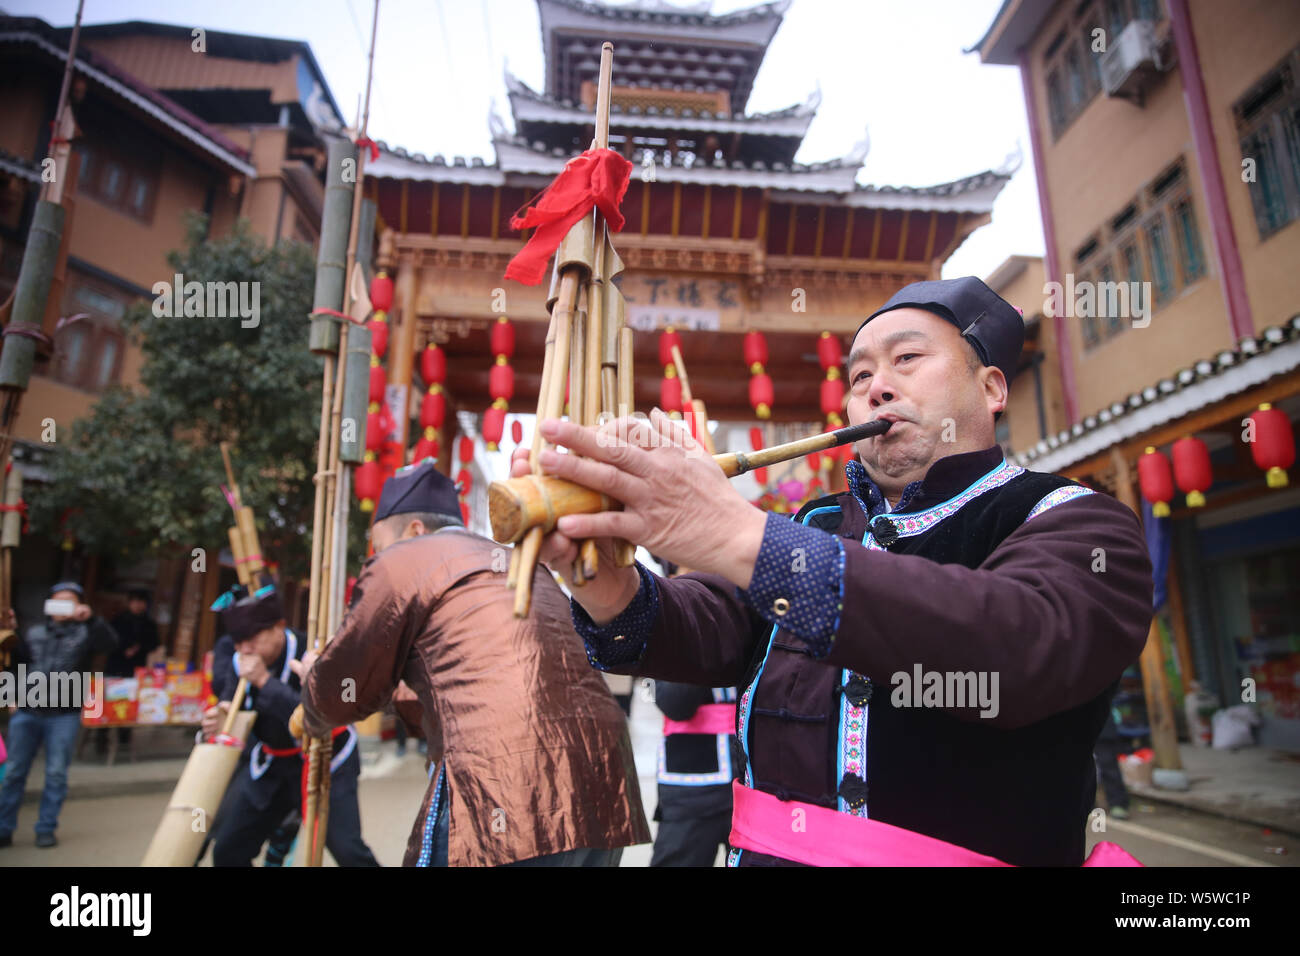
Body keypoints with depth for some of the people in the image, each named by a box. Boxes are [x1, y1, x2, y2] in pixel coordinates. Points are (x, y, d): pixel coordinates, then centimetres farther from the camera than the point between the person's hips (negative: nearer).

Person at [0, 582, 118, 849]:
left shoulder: (85, 633, 2)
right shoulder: (34, 633, 13)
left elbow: (109, 643, -16)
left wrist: (91, 618, -27)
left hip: (64, 716, -3)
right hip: (26, 713, 3)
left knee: (56, 774, 2)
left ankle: (46, 829, 12)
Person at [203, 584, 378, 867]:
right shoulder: (237, 663, -6)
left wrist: (265, 681, -36)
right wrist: (220, 723, -24)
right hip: (270, 762, 6)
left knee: (349, 851, -15)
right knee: (227, 851, 7)